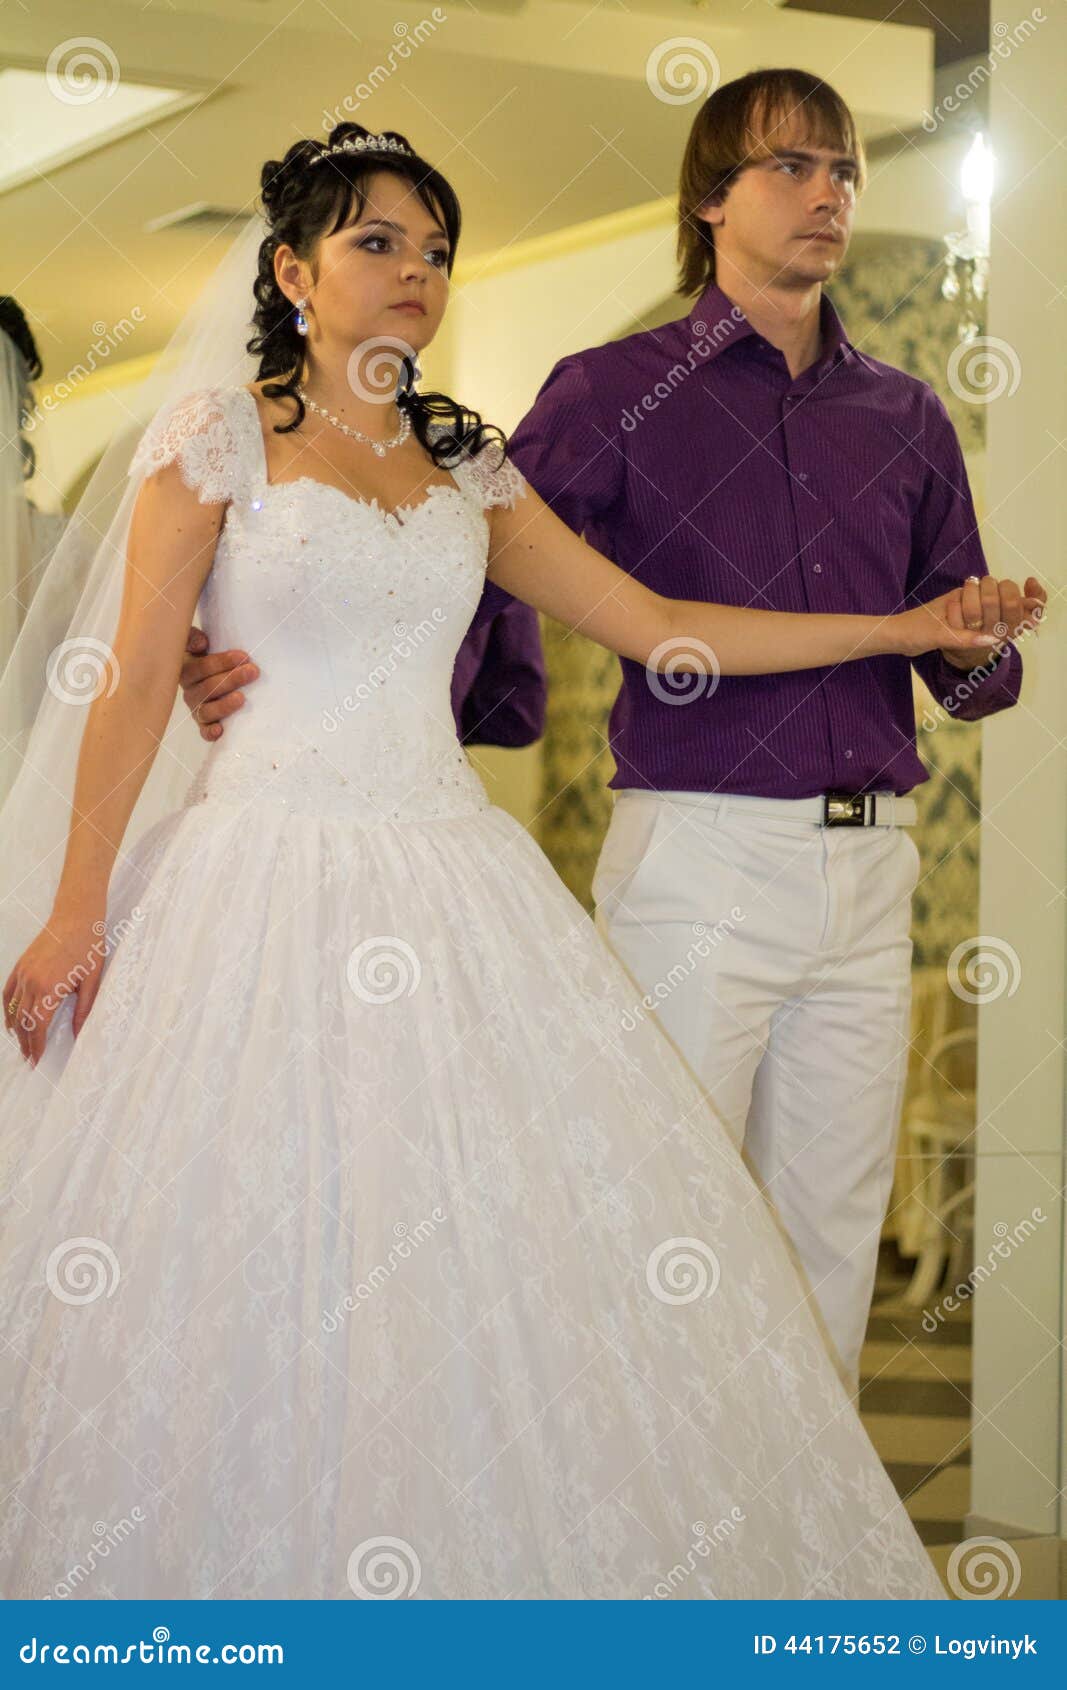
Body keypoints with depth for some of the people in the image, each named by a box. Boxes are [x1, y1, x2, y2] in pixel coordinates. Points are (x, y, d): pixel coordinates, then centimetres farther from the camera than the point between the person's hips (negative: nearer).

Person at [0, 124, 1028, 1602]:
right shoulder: (219, 431, 1)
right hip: (270, 874, -4)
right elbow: (136, 682, -2)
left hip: (452, 879, 4)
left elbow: (655, 625, 12)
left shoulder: (466, 467, 13)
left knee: (503, 1234, 0)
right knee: (251, 1259, -4)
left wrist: (906, 630, 9)